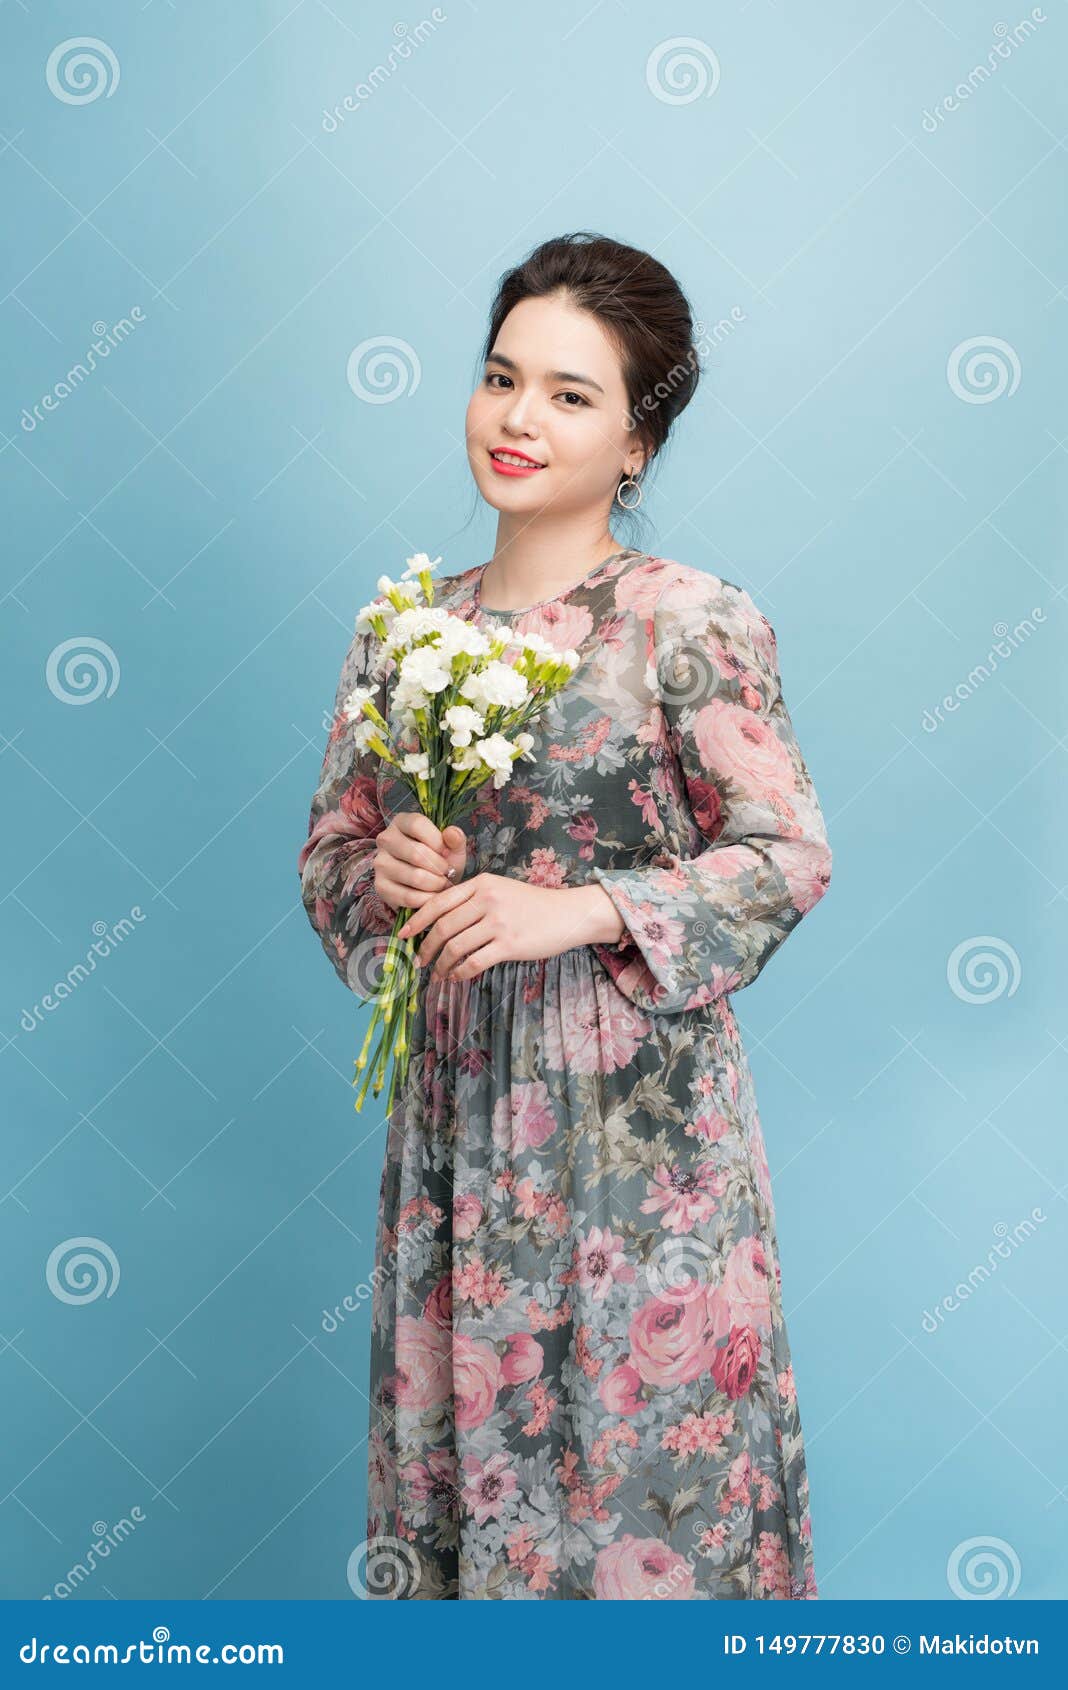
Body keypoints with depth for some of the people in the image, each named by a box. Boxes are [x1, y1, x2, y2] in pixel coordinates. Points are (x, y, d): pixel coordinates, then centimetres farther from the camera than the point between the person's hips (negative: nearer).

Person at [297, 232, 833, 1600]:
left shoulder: (694, 623, -6)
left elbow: (788, 855, -9)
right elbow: (328, 852, 14)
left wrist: (574, 910, -18)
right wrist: (383, 876, -9)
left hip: (636, 1109, -4)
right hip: (455, 1098, 4)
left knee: (635, 1411, 3)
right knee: (459, 1415, 12)